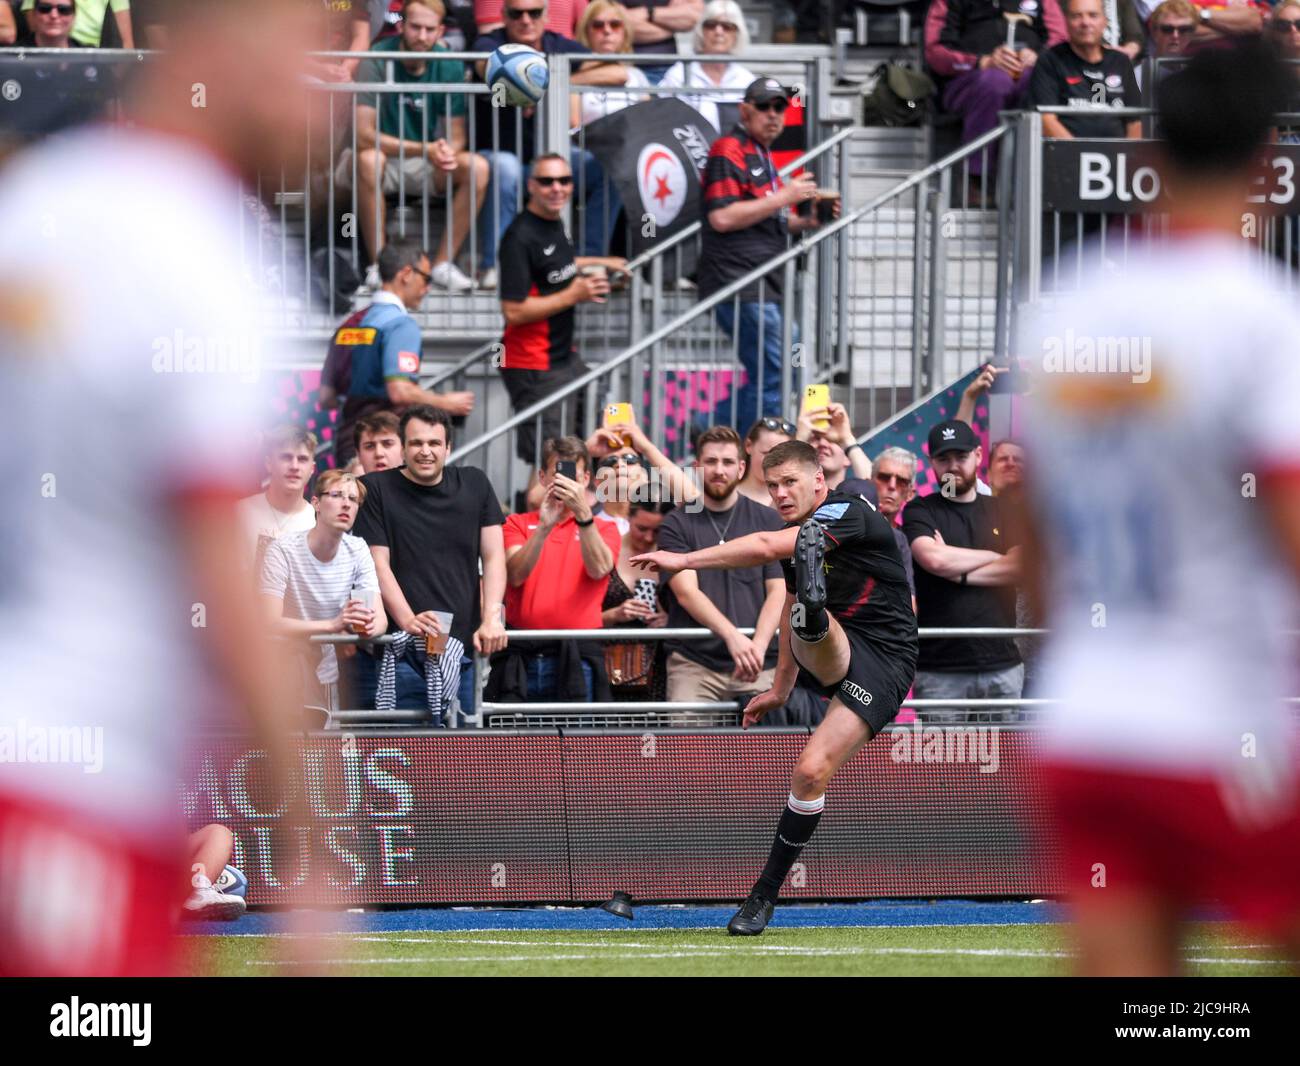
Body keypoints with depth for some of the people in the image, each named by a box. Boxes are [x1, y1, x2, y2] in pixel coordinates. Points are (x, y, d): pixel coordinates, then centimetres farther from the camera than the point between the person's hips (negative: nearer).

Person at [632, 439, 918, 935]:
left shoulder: (847, 513, -16)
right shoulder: (796, 537, 11)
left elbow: (766, 546, -28)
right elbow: (789, 611, 28)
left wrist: (684, 560, -28)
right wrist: (780, 689, 33)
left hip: (882, 663, -7)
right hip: (833, 659, 7)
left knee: (811, 770, -18)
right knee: (807, 625, -30)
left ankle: (764, 896, -7)